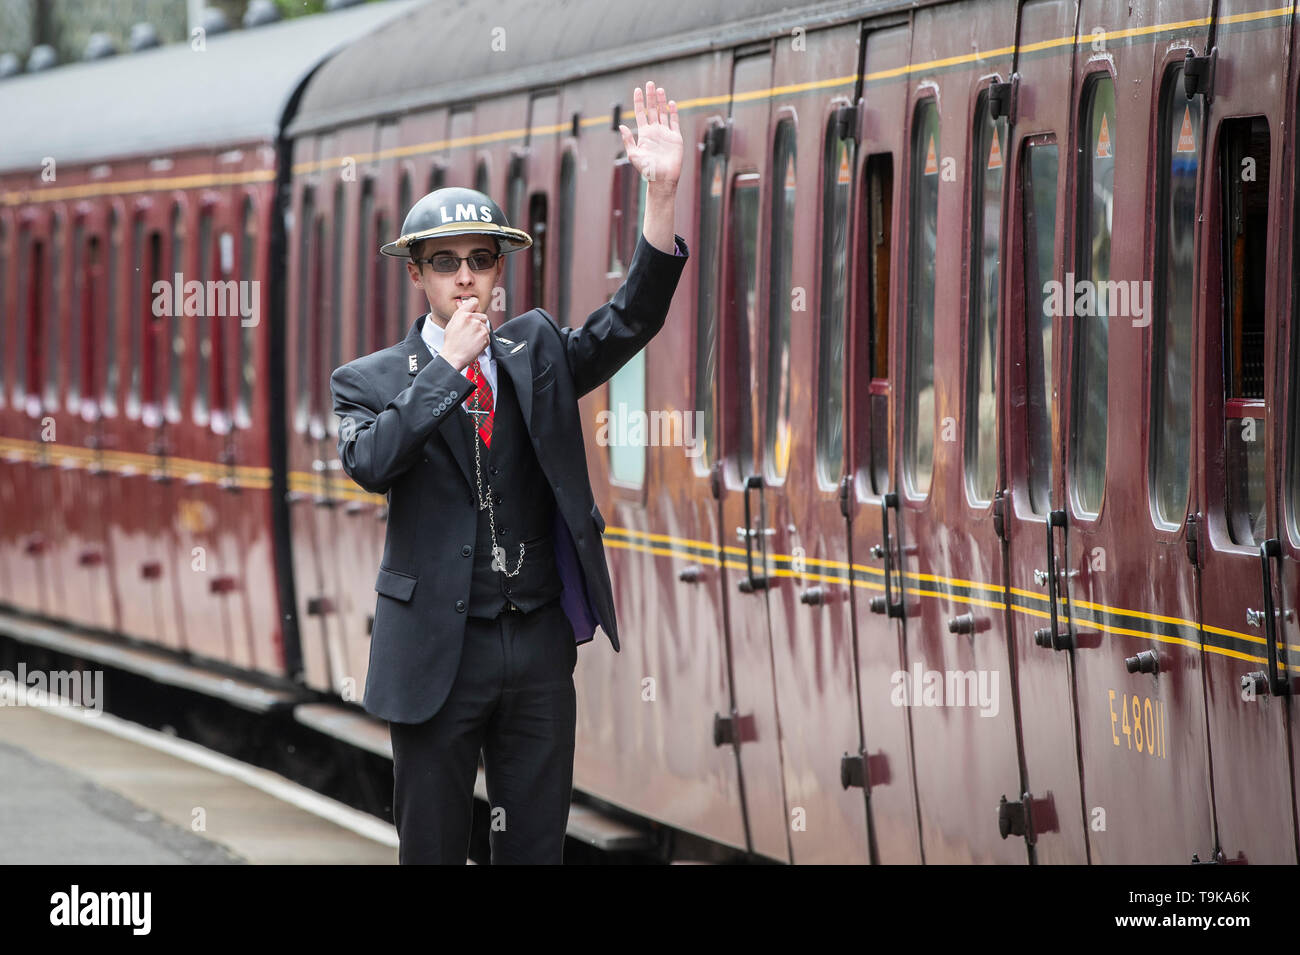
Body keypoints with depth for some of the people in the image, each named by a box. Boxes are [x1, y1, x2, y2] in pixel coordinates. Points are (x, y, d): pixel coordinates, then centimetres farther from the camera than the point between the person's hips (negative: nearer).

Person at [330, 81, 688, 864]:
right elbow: (371, 463, -20)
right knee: (432, 848, 6)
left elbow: (631, 322, -6)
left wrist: (663, 194, -18)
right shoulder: (373, 380, -1)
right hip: (438, 649, -3)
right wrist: (449, 365, -19)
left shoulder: (536, 352, 8)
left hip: (540, 646, 3)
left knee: (537, 843, 9)